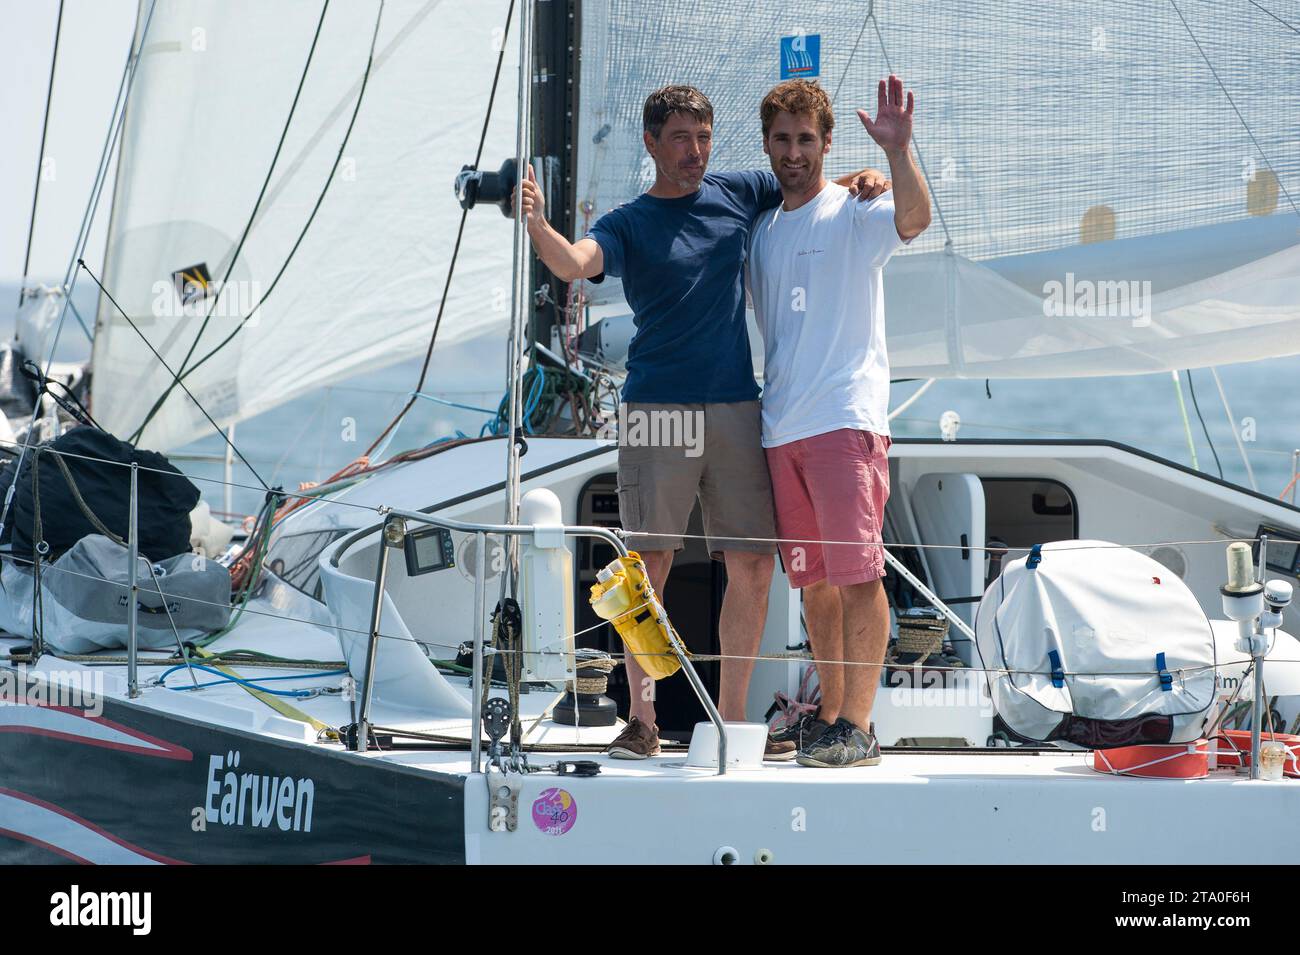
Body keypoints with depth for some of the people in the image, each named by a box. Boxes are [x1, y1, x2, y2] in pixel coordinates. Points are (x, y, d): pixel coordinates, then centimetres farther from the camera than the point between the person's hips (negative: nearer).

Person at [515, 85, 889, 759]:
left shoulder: (739, 194, 12)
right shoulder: (628, 224, 2)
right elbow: (575, 263, -17)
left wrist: (863, 181, 3)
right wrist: (537, 225, -37)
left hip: (736, 406, 3)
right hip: (657, 409, -3)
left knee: (753, 565, 1)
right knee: (649, 564, -5)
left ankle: (731, 717, 12)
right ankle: (641, 720, 3)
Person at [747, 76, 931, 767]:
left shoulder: (853, 215, -2)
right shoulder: (762, 231, 18)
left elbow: (914, 218, -24)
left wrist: (897, 150, -37)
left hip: (845, 419, -7)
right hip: (780, 426, 7)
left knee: (857, 574, -9)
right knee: (812, 579, 11)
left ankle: (858, 727, -10)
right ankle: (828, 713, 19)